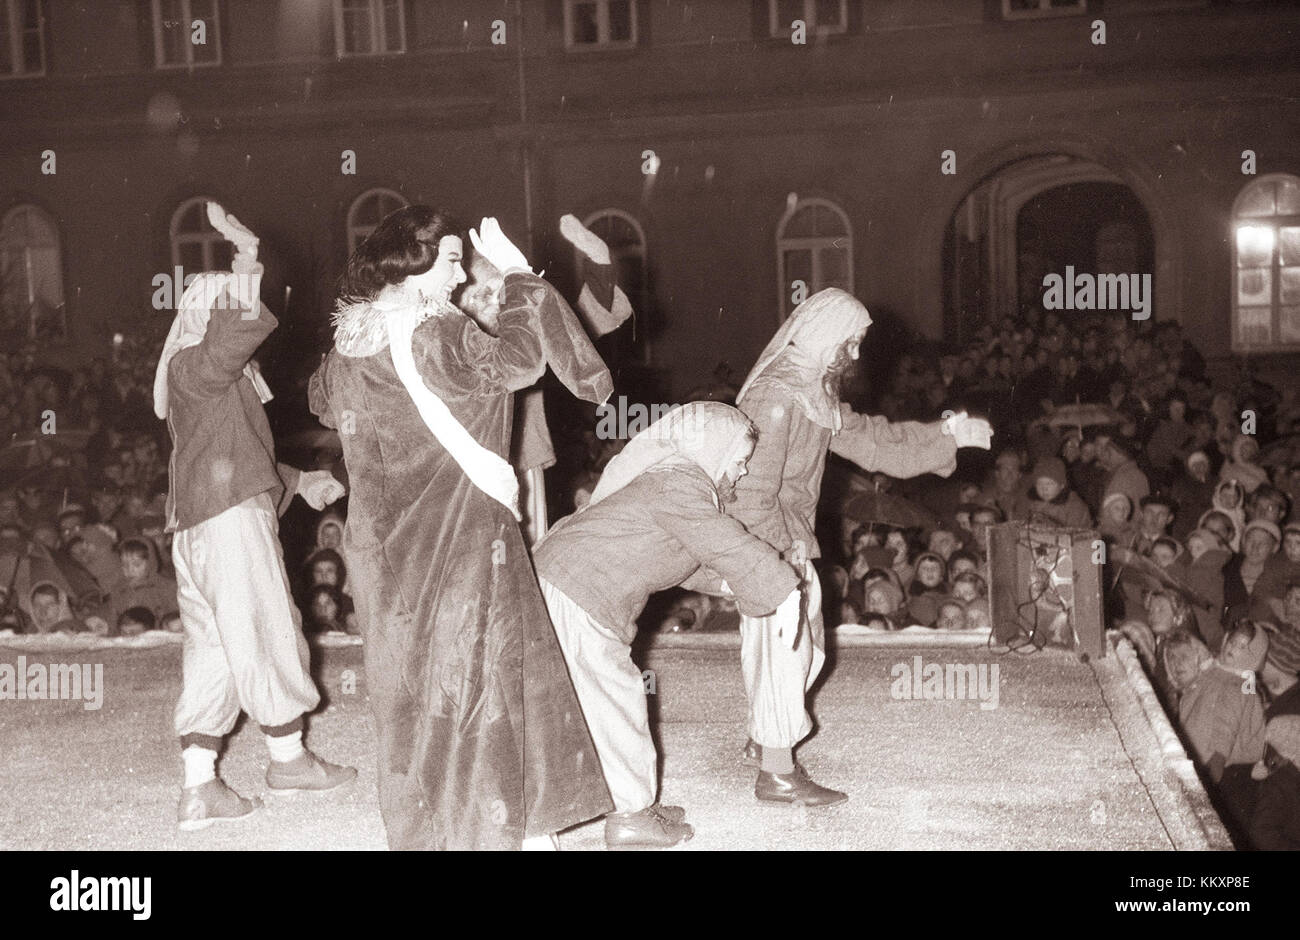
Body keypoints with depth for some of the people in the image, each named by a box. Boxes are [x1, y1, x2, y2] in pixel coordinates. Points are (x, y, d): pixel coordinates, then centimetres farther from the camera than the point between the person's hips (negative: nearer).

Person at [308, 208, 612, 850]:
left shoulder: (350, 341, 7)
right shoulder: (434, 334, -17)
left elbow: (323, 401, 23)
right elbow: (517, 363, -23)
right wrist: (518, 276, -14)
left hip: (382, 542, 7)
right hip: (457, 537, -7)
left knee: (407, 684, 16)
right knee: (477, 675, 1)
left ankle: (419, 831, 26)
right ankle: (507, 828, 7)